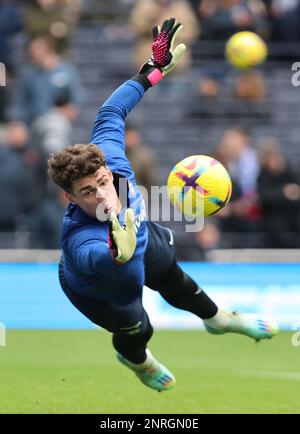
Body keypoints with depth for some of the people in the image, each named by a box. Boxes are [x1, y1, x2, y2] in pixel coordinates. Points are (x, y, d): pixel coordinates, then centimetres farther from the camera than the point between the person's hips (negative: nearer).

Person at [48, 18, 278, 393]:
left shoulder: (107, 158, -39)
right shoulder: (82, 243, -54)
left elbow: (110, 114, -21)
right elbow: (128, 287, -71)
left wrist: (154, 70, -16)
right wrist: (121, 256, -93)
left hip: (140, 236, 5)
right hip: (97, 290, -5)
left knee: (175, 282, 30)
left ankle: (217, 319, 64)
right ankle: (134, 358, 59)